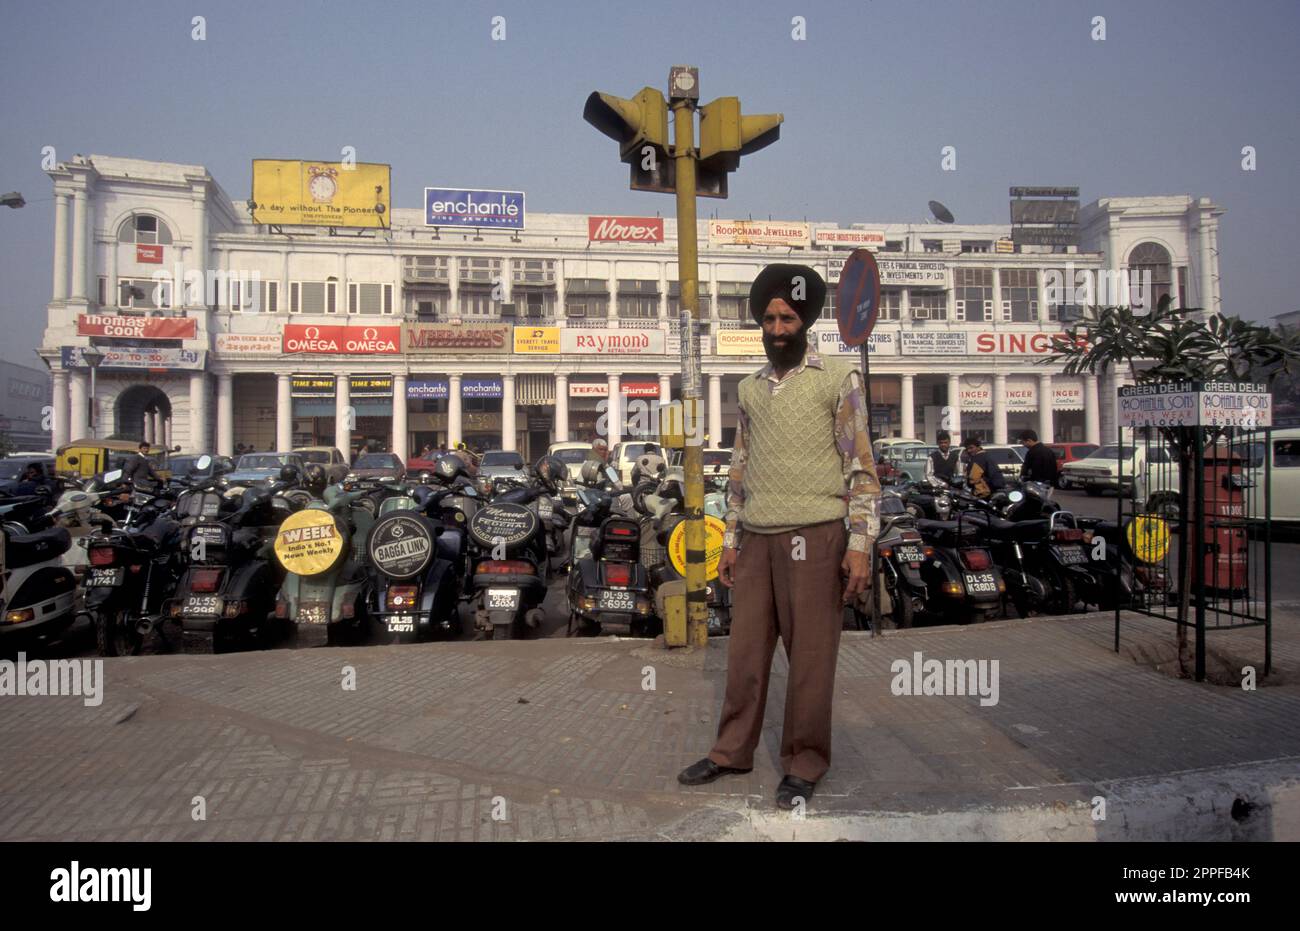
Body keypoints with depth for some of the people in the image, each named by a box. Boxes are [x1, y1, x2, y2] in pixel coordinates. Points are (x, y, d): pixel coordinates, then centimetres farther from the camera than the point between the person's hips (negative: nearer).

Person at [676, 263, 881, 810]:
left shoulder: (837, 381, 0)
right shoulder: (749, 389, 15)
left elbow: (861, 469, -4)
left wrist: (860, 545, -11)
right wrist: (730, 541, 15)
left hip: (813, 538, -4)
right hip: (756, 539, 5)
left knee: (810, 657, 3)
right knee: (745, 652, 9)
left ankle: (804, 765, 17)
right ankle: (731, 752, 23)